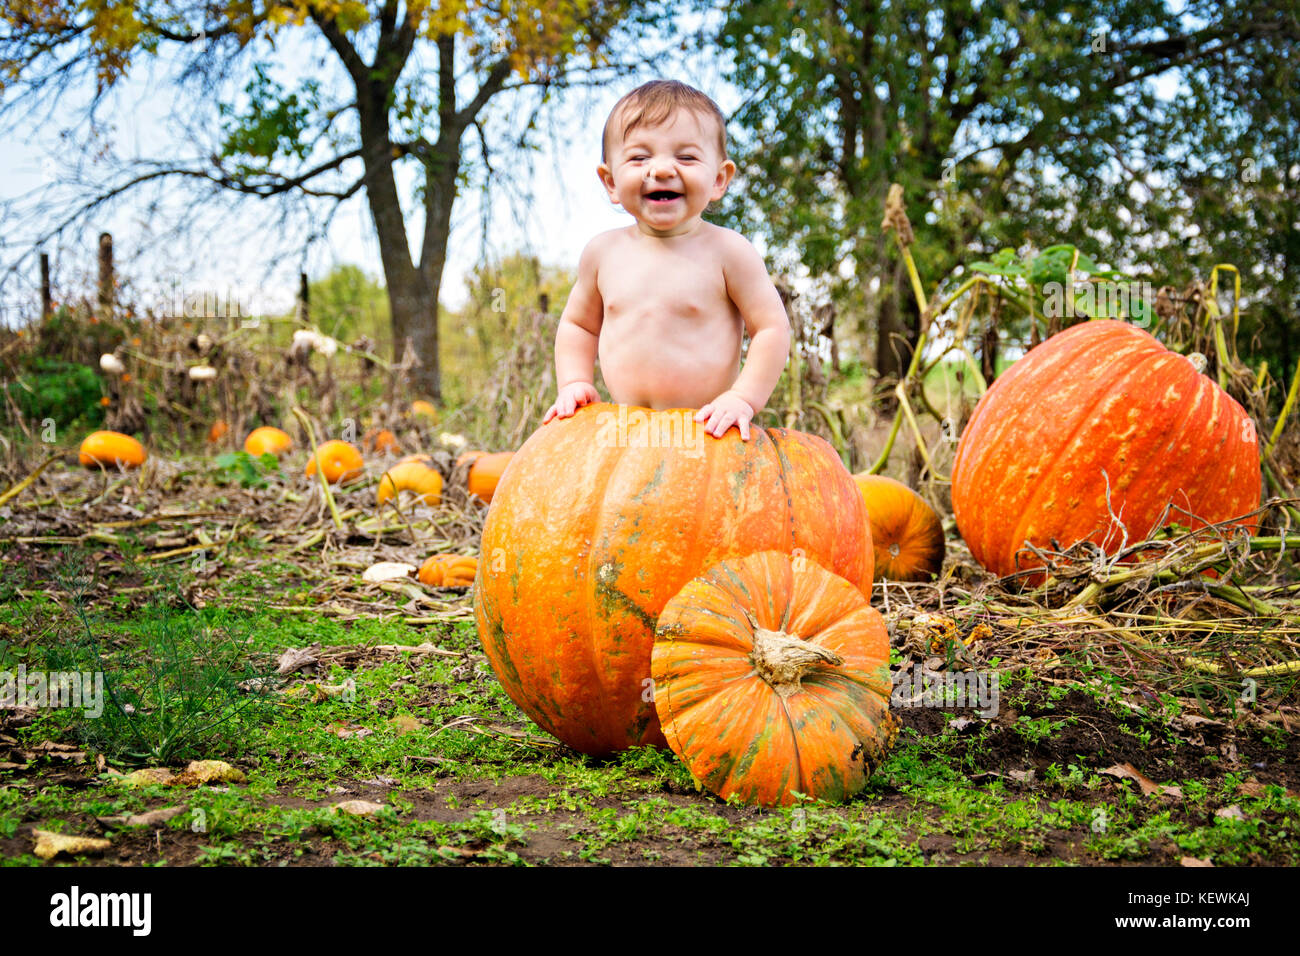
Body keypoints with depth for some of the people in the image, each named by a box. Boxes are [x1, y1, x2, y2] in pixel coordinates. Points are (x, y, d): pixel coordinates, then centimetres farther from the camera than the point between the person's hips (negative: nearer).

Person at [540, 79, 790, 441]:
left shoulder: (727, 250, -6)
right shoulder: (603, 252, 5)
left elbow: (772, 329, -4)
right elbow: (578, 323, 20)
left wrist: (743, 398, -14)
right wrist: (573, 383, 7)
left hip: (709, 429, -3)